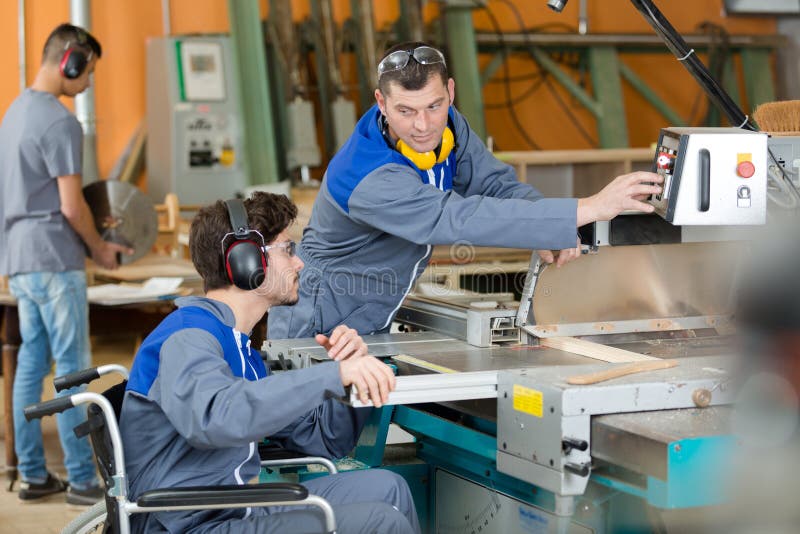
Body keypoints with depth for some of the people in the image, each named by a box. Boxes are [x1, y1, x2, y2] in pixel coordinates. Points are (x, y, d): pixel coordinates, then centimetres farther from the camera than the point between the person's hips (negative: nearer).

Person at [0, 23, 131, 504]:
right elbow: (71, 206, -17)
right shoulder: (60, 123, -16)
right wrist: (99, 248, -1)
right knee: (72, 368, -4)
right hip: (54, 261, -9)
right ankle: (81, 479, -1)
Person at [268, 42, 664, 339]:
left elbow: (496, 184, -3)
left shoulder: (446, 125, -6)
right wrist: (590, 209, -45)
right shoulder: (371, 182, -33)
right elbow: (465, 220, -42)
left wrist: (553, 230, -26)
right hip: (317, 332, -7)